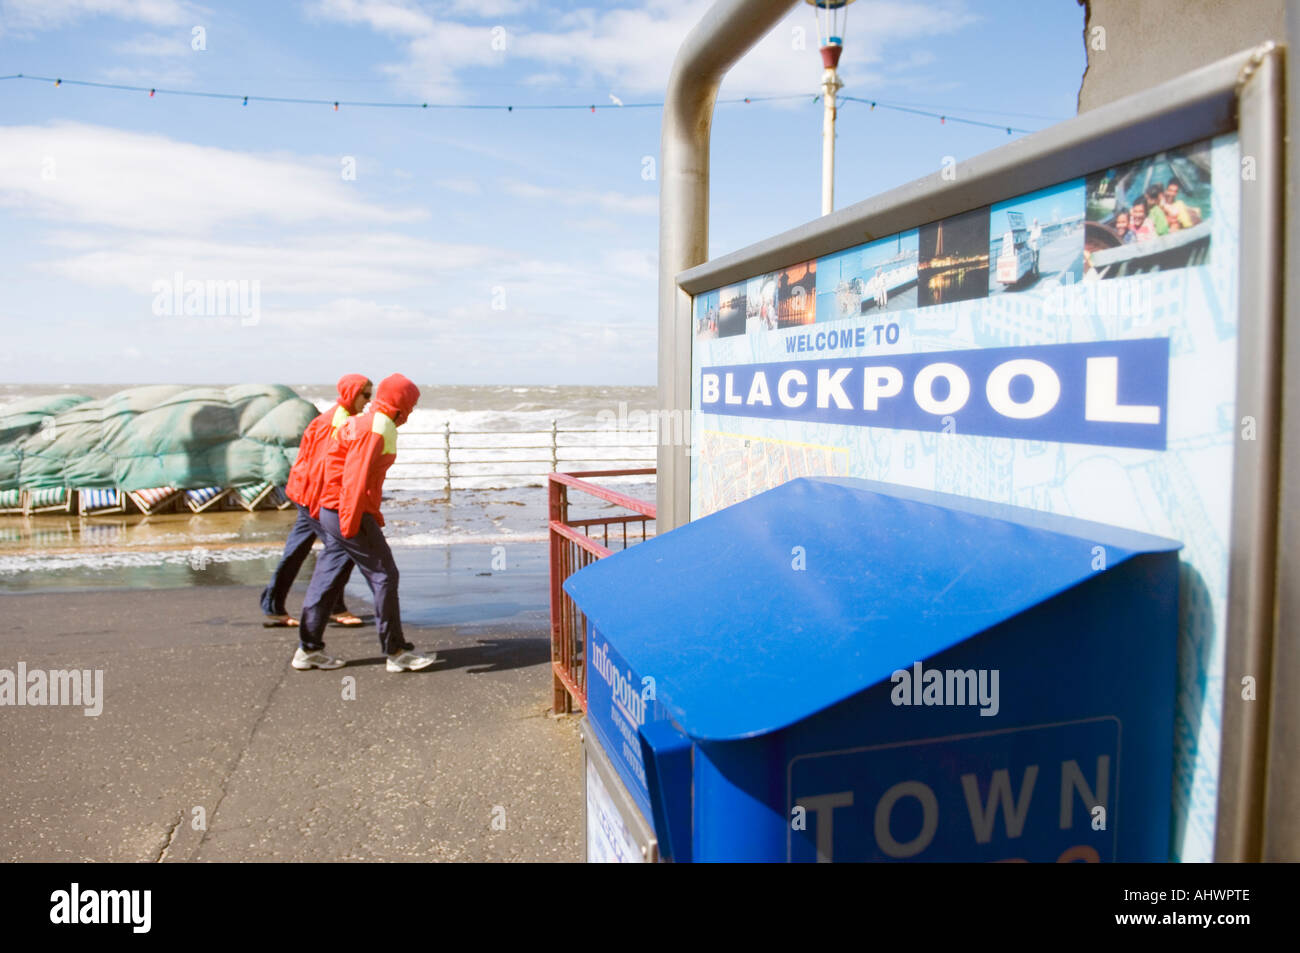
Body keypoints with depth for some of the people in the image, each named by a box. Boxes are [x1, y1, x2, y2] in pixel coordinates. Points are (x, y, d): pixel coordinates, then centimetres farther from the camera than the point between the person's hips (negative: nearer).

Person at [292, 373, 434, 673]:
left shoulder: (361, 423, 16)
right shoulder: (376, 431, -16)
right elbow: (356, 477, -22)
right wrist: (351, 522, -22)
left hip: (332, 511, 10)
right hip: (349, 514, -10)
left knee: (327, 578, 13)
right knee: (384, 576, -4)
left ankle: (308, 649, 20)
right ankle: (396, 652, 3)